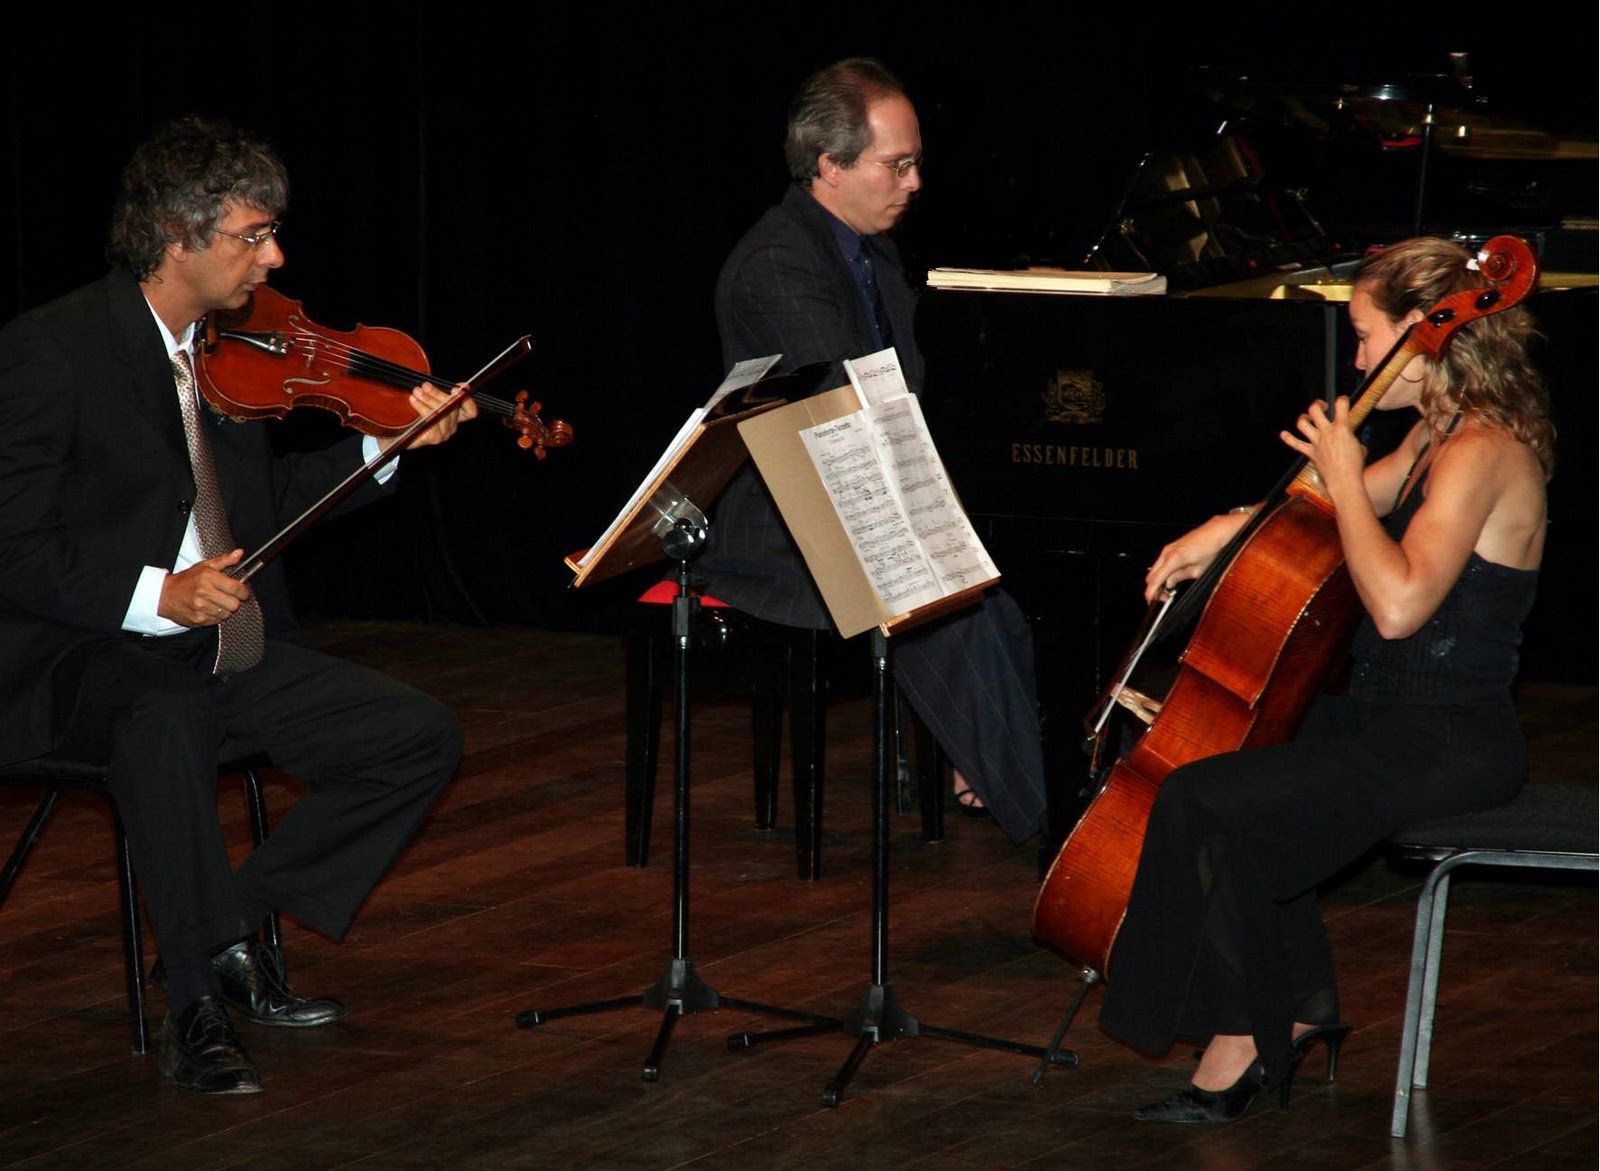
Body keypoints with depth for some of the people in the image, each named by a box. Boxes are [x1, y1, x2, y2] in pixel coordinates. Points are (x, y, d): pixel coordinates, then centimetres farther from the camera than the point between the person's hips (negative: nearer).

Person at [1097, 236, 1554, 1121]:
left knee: (1205, 802, -18)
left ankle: (1249, 1035, -3)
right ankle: (1299, 1007, 18)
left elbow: (1399, 603, -31)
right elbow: (1354, 503, 31)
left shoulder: (1481, 452, -19)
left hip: (1447, 743, -11)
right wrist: (1229, 528, 15)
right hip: (1390, 717, 11)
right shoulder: (1439, 435, 12)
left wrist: (1343, 472, -20)